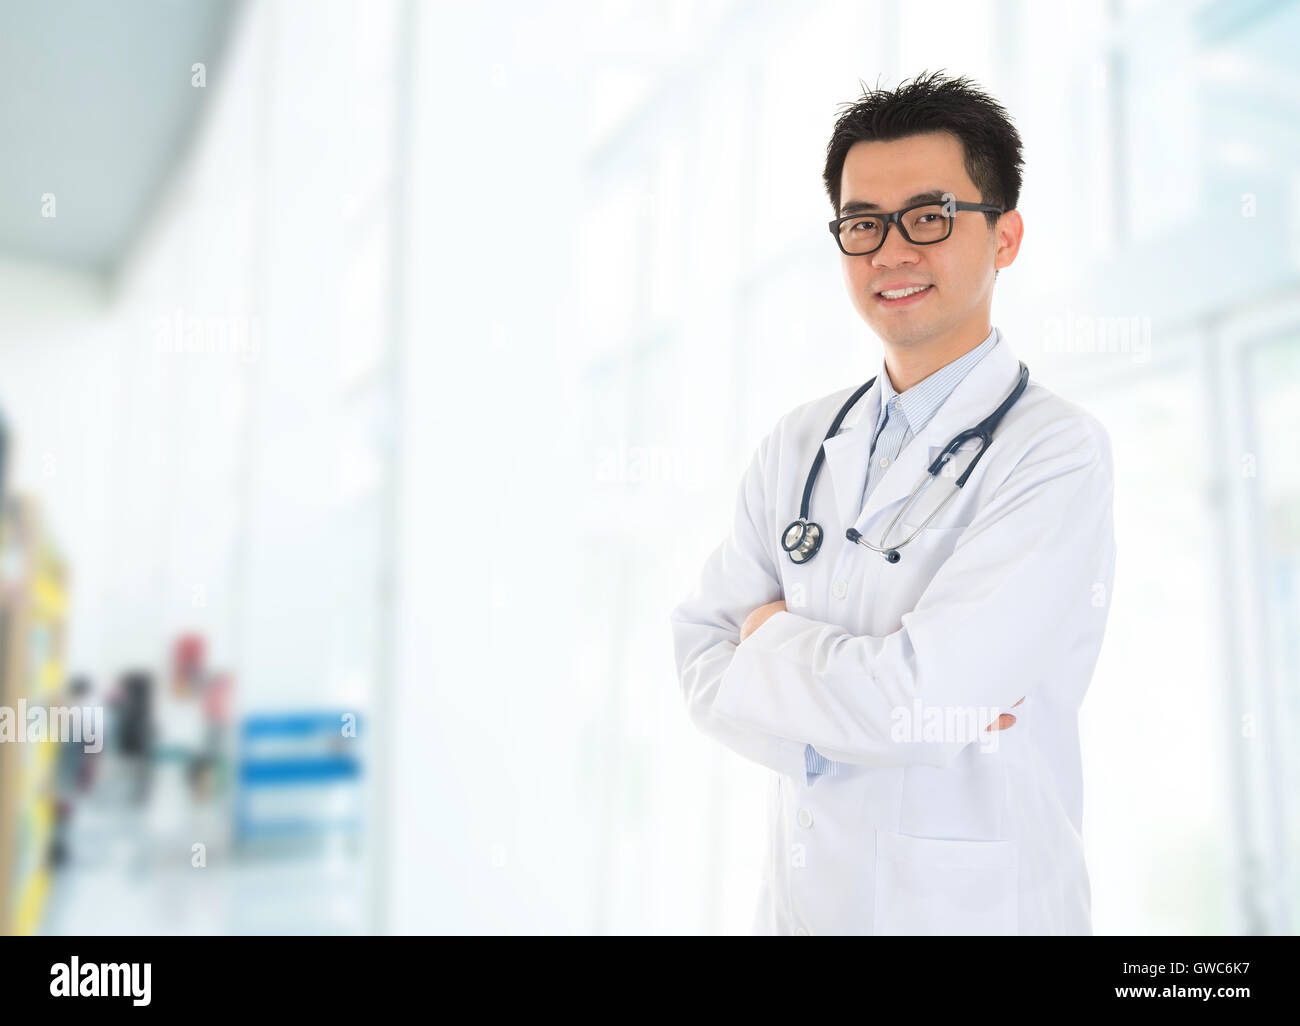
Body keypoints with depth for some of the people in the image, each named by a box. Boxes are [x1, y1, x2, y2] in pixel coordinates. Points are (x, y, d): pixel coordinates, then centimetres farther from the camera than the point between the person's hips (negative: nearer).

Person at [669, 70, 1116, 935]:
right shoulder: (799, 444, -1)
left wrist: (773, 631, -9)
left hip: (974, 905, -4)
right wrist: (920, 712, -19)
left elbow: (906, 692, -27)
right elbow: (707, 672, -6)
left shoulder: (1057, 455, -18)